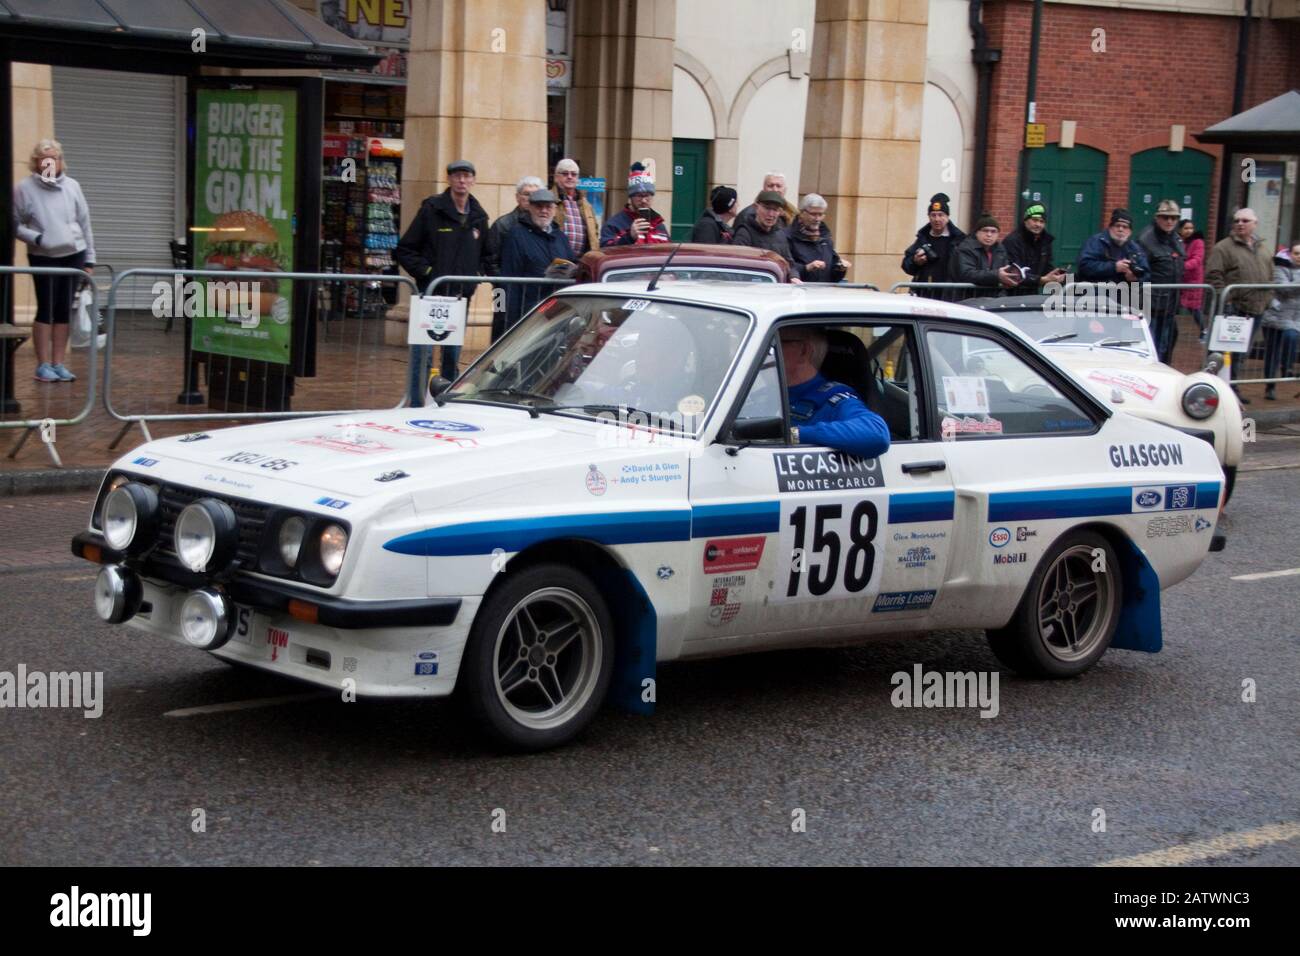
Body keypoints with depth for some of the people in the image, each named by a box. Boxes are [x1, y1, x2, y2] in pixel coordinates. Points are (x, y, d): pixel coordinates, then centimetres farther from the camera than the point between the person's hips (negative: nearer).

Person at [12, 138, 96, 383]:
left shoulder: (72, 186, 5)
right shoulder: (24, 188, -4)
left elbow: (85, 223, 8)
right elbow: (15, 224, -3)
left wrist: (89, 259, 7)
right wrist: (35, 237, -19)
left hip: (73, 255, 3)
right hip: (43, 257, -3)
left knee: (64, 310, 5)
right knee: (46, 309, -3)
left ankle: (58, 363, 10)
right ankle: (43, 365, 3)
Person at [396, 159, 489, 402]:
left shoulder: (479, 217, 11)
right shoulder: (432, 209, -3)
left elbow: (485, 254, 24)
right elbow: (405, 250, -2)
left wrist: (476, 273, 6)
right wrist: (424, 272, -11)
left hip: (461, 296, 5)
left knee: (453, 355, 11)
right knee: (423, 353, -8)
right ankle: (416, 406, -3)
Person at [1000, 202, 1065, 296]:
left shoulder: (1045, 240, 10)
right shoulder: (1012, 242, -14)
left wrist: (1056, 274, -3)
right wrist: (1042, 280, -30)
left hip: (1033, 295, 6)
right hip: (1012, 295, -6)